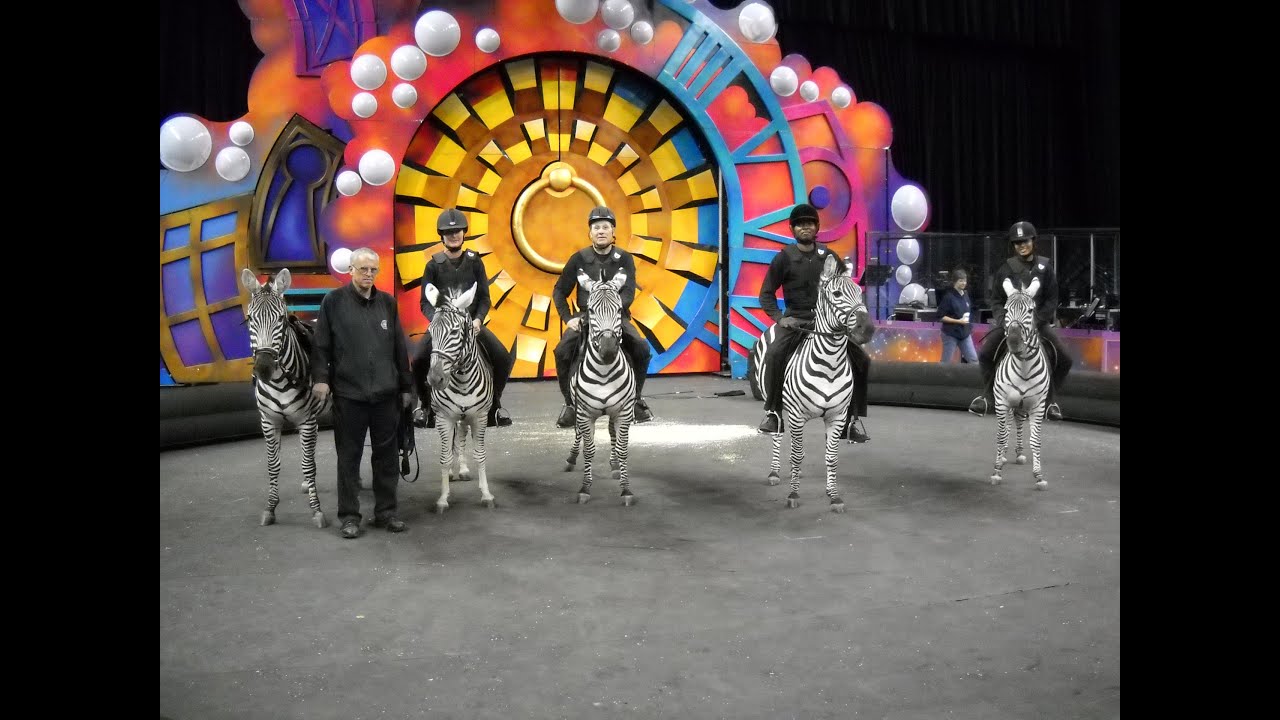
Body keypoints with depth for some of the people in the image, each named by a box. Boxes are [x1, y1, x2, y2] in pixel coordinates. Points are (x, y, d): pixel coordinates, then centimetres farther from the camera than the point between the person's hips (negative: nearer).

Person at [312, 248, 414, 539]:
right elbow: (321, 345, 0)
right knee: (349, 457, 5)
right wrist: (321, 377, -12)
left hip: (386, 394, 3)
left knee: (387, 455, 10)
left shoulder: (387, 302, 9)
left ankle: (386, 512, 21)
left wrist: (406, 387, 11)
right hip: (348, 394, -3)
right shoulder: (334, 301, 0)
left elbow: (399, 348, 11)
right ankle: (349, 515, 15)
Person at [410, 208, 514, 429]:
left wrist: (478, 320, -15)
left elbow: (484, 297, 2)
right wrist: (437, 319, -20)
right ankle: (426, 405, 4)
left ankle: (495, 404, 7)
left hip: (471, 322, 1)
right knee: (418, 362, -23)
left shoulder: (474, 261, 4)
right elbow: (425, 302, -1)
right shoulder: (434, 265, 1)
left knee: (503, 359, -17)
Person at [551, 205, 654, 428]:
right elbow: (559, 292, 9)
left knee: (642, 349, -24)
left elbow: (629, 293, -8)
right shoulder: (579, 259, 3)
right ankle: (570, 404, -6)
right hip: (585, 316, 0)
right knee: (562, 352, -25)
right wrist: (568, 318, -4)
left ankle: (636, 398, 2)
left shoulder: (624, 259, 3)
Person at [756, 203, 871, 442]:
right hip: (795, 320, -3)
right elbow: (766, 293, 3)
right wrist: (779, 318, -11)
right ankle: (773, 414, -15)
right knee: (774, 355, -31)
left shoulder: (828, 257, 9)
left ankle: (850, 422, 4)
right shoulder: (784, 258, 1)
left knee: (861, 360, -6)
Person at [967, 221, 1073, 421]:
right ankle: (988, 395, 4)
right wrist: (1004, 320, -14)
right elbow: (996, 299, 2)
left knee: (1064, 359, -12)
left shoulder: (1044, 267, -1)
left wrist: (1036, 321, -14)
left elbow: (1052, 300, -2)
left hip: (1038, 321, 0)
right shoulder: (1005, 269, 0)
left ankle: (1049, 399, 9)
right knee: (985, 354, -18)